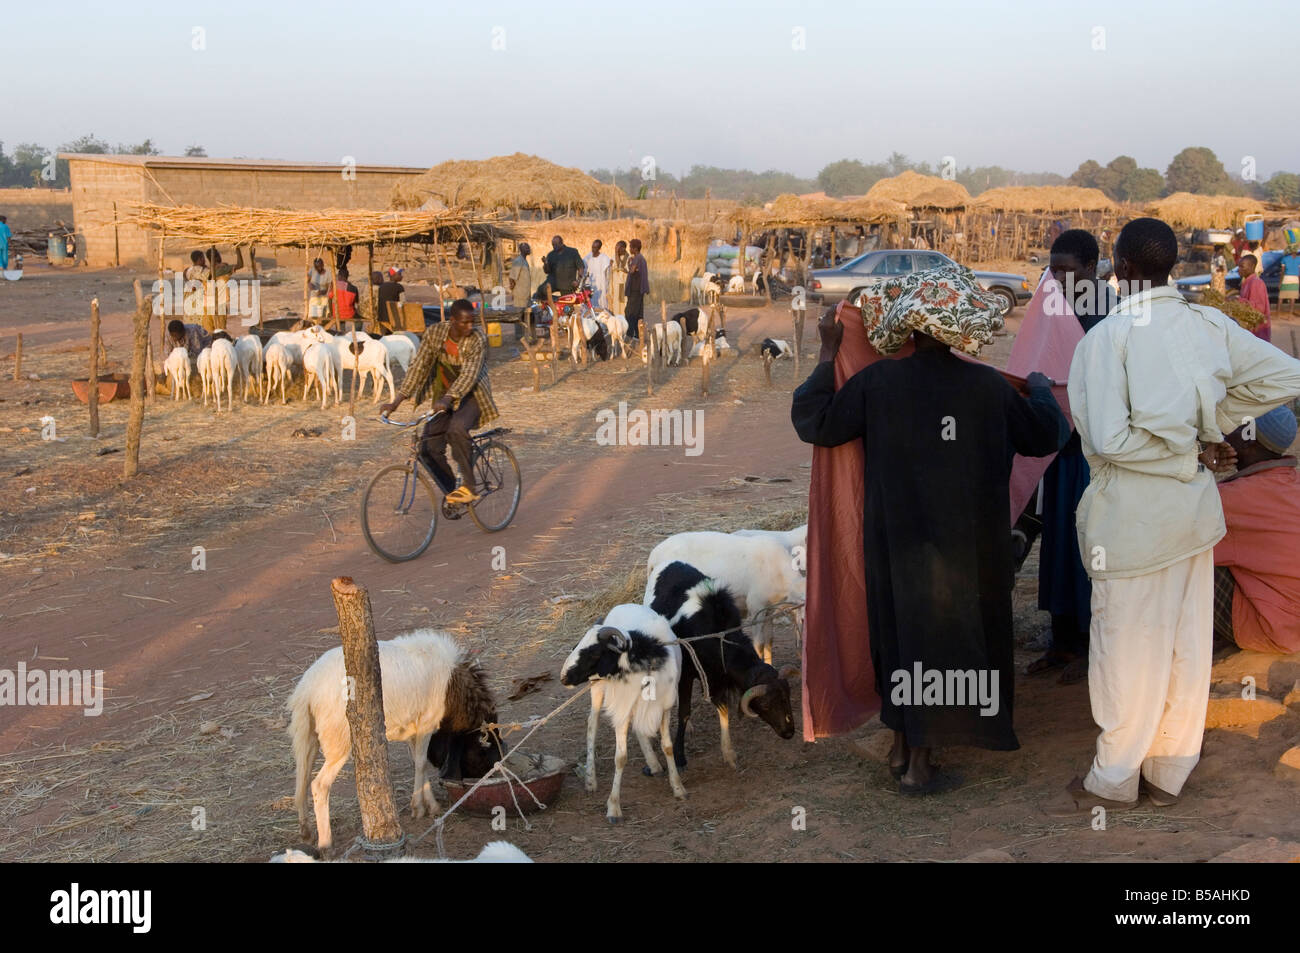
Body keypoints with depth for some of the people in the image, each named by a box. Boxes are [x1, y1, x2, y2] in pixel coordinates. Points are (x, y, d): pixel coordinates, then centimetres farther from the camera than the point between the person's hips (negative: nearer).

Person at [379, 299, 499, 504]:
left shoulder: (478, 339, -20)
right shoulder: (434, 333, -9)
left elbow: (469, 374, -31)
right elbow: (419, 366, -8)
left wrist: (447, 400, -47)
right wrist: (397, 401, -16)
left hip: (470, 395, -4)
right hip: (444, 397, 4)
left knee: (456, 429, -35)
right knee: (429, 449, -8)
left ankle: (469, 486, -24)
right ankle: (451, 491, 14)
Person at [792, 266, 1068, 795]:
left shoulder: (877, 382, -11)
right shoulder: (989, 386, -10)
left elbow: (813, 423, -3)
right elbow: (1046, 437, 4)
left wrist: (828, 353, 4)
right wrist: (1040, 389, 24)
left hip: (895, 536, 2)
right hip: (964, 542, -2)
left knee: (900, 628, 18)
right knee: (941, 633, 10)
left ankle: (901, 746, 31)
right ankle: (918, 765, 15)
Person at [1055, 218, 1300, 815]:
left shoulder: (1106, 337, -15)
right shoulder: (1210, 325, 0)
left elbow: (1107, 439, -21)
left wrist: (1185, 454, -8)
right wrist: (1213, 424, 5)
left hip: (1134, 513, -5)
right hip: (1195, 504, 6)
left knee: (1129, 647, 6)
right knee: (1187, 643, 14)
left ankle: (1114, 780, 19)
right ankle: (1169, 775, 27)